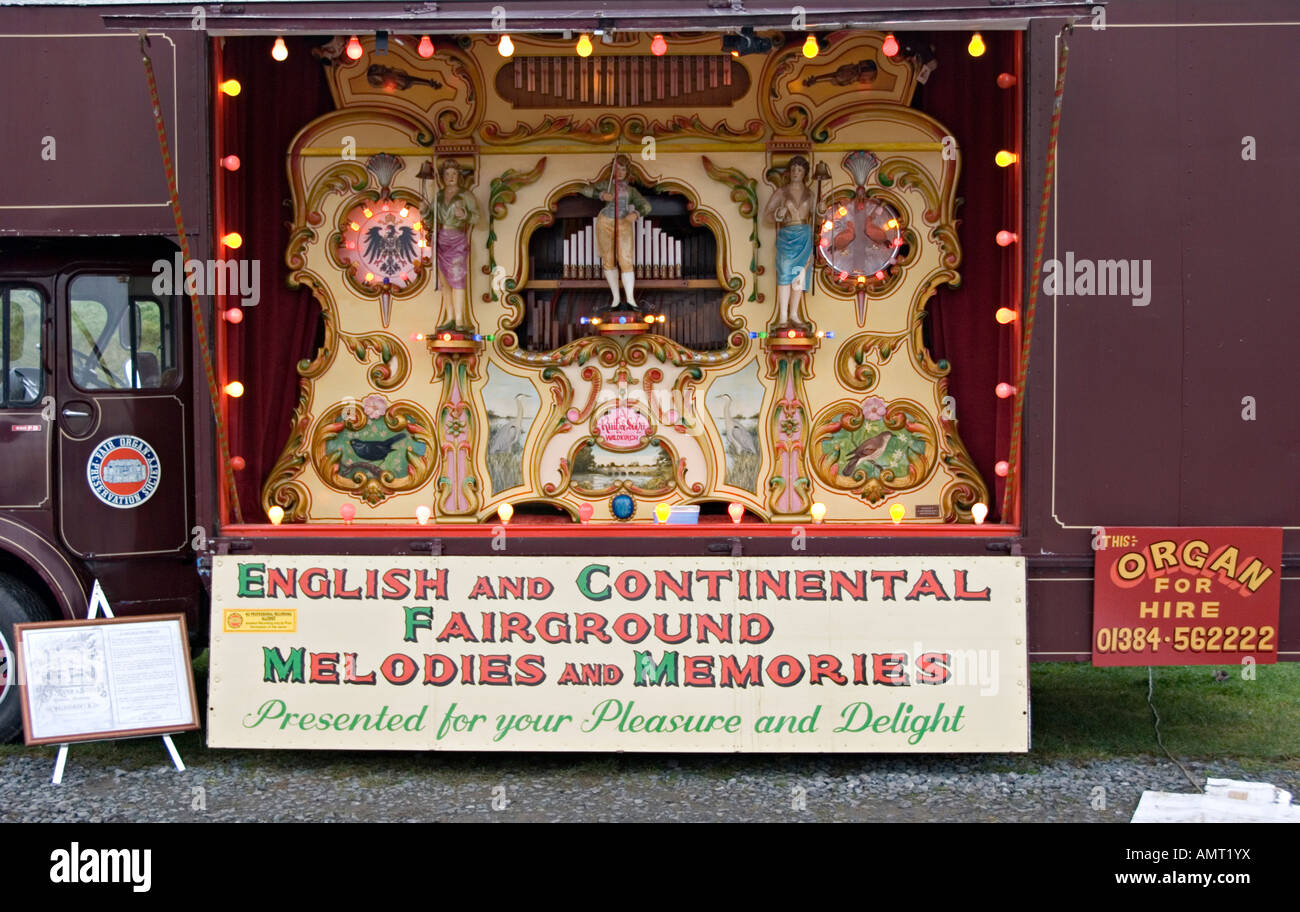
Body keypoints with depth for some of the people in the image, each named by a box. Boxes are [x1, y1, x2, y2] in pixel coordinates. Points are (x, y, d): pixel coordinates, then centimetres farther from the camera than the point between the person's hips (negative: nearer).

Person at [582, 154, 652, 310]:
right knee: (608, 260, 2)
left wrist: (635, 214, -21)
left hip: (624, 225, 0)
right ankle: (616, 297, 12)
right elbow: (586, 190, -1)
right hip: (605, 223, 0)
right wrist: (601, 195, -19)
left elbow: (646, 207, 1)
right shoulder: (605, 184, 11)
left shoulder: (631, 190, 13)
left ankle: (630, 299, -9)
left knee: (625, 261, -11)